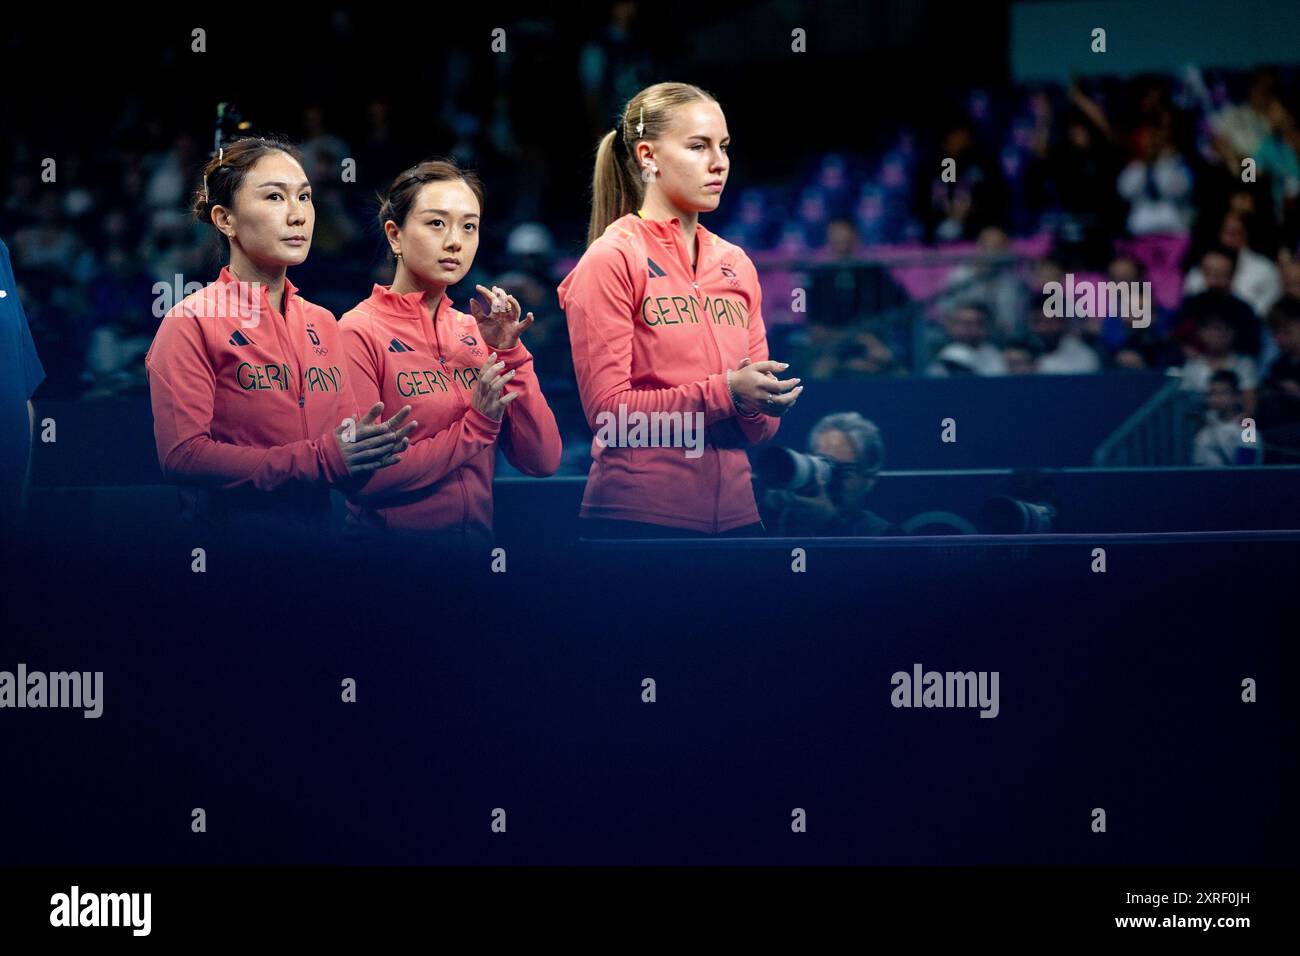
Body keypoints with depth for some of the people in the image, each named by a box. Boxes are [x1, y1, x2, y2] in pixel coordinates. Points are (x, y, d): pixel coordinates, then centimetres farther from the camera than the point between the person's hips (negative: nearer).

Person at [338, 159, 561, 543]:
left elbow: (542, 460, 2)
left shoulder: (475, 333, 9)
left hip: (477, 540, 4)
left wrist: (509, 353, -5)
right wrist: (477, 426, -10)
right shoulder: (360, 333, -6)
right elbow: (365, 476, -13)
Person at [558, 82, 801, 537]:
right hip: (637, 516, -5)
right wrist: (724, 392, -20)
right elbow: (608, 410, -13)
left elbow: (758, 428, 12)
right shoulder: (610, 260, -6)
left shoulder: (736, 265, 10)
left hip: (733, 512, 5)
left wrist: (762, 405, -11)